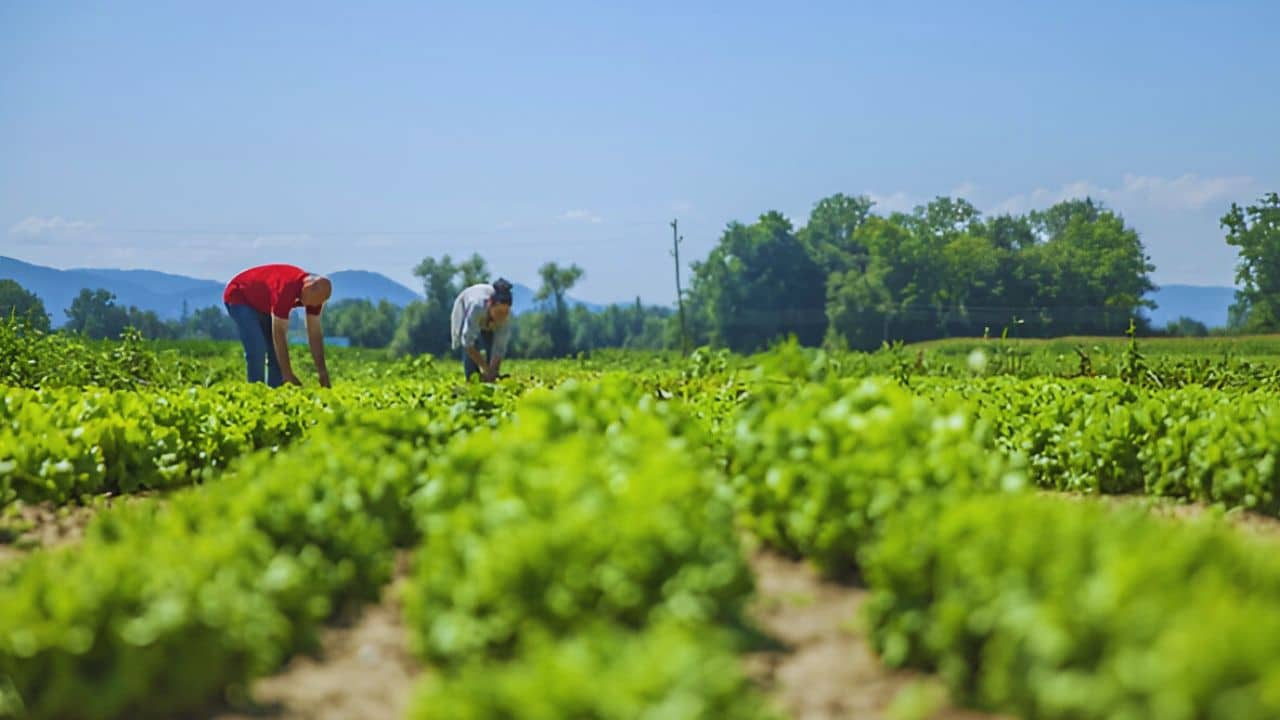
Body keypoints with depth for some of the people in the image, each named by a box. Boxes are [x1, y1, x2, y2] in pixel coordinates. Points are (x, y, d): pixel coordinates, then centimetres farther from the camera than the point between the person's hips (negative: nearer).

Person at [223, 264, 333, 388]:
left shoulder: (316, 291, -18)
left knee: (277, 352, -1)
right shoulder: (286, 287, -41)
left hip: (264, 304, 8)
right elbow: (279, 333, -38)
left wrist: (322, 372, -13)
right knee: (257, 350, -21)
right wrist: (288, 375, -36)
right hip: (239, 297, -8)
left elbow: (315, 332, -11)